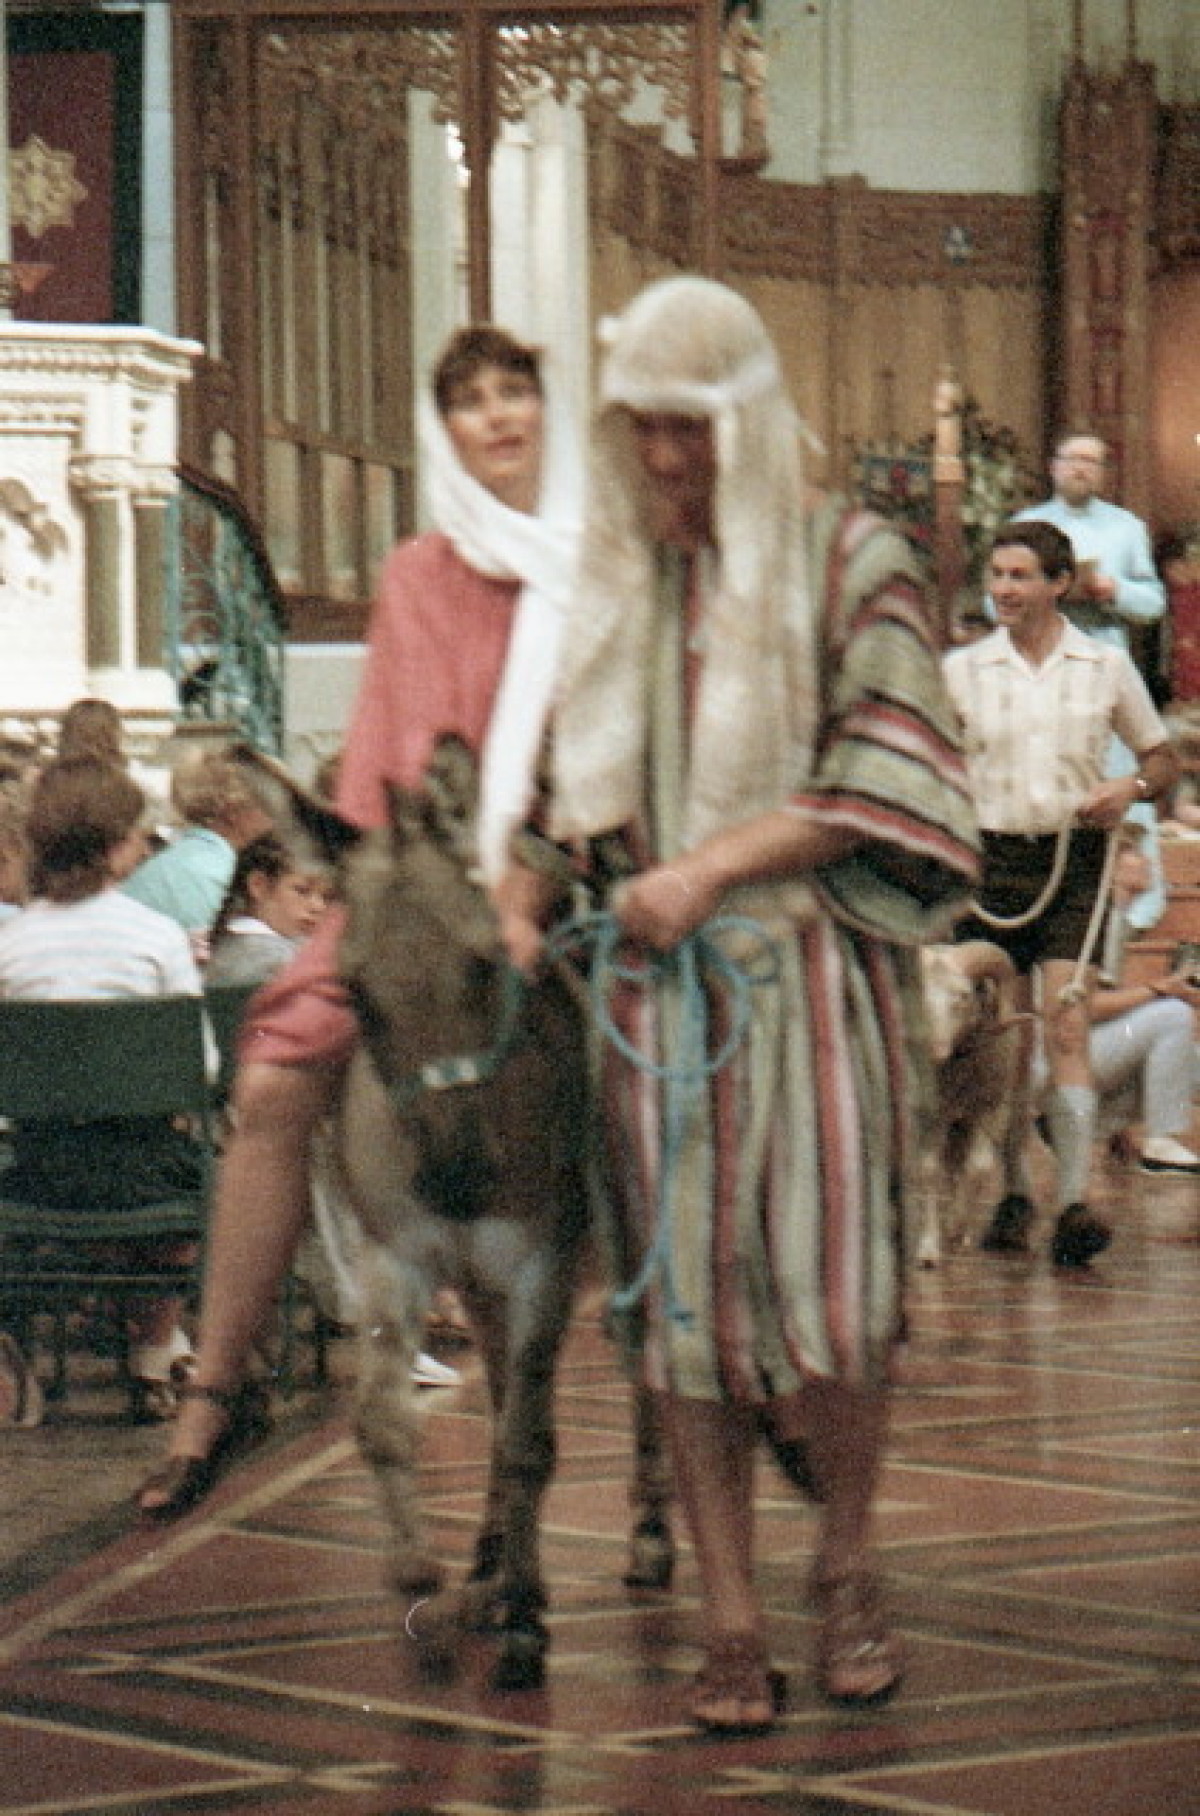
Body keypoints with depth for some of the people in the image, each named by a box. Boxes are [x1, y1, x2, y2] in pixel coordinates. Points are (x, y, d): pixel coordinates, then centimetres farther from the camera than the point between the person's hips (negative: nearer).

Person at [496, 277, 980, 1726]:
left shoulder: (852, 563, 2)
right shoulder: (601, 583, 14)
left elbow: (877, 777, -7)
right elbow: (569, 776, 20)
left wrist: (708, 872, -14)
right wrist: (521, 899, 1)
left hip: (812, 969, -3)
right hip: (653, 982, 3)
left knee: (825, 1293, -8)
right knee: (683, 1296, -1)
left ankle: (847, 1575, 15)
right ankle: (731, 1627, 4)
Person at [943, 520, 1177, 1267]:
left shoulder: (1106, 667, 6)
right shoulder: (963, 670, 7)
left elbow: (1163, 758, 14)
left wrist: (1129, 791, -7)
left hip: (1076, 858, -2)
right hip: (991, 858, 2)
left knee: (1068, 1028, -13)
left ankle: (1074, 1204, -20)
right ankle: (1014, 1195, 18)